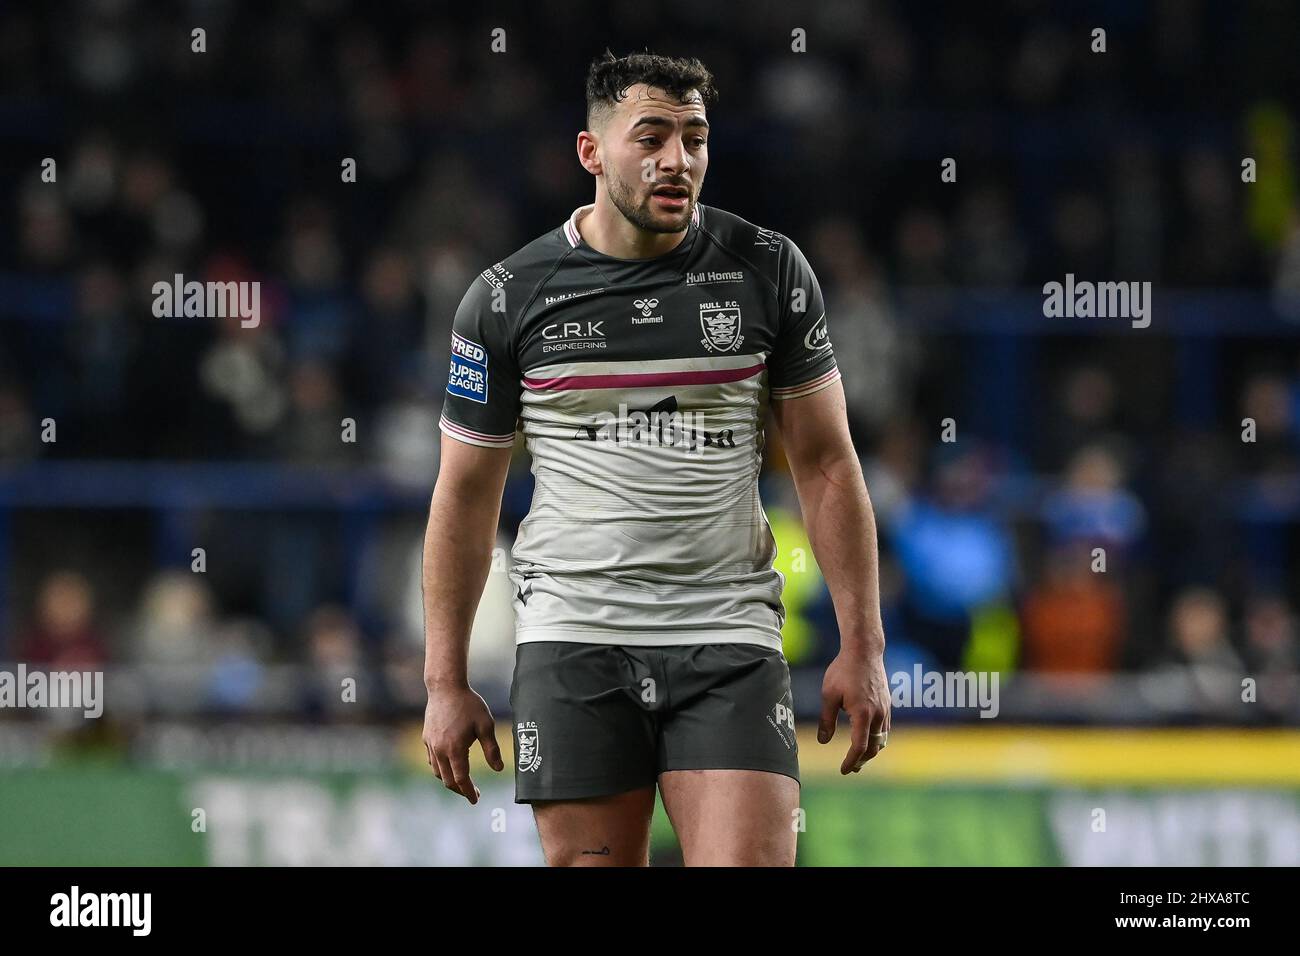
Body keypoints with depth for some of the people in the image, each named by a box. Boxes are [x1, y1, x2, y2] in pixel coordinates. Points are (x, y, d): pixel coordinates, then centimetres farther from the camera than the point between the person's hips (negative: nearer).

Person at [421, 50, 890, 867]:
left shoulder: (768, 271, 3)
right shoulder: (507, 299, 2)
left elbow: (826, 463, 6)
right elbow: (466, 494, 9)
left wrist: (863, 647, 1)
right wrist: (446, 681, 6)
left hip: (729, 640, 0)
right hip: (573, 639, 0)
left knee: (751, 865, -15)